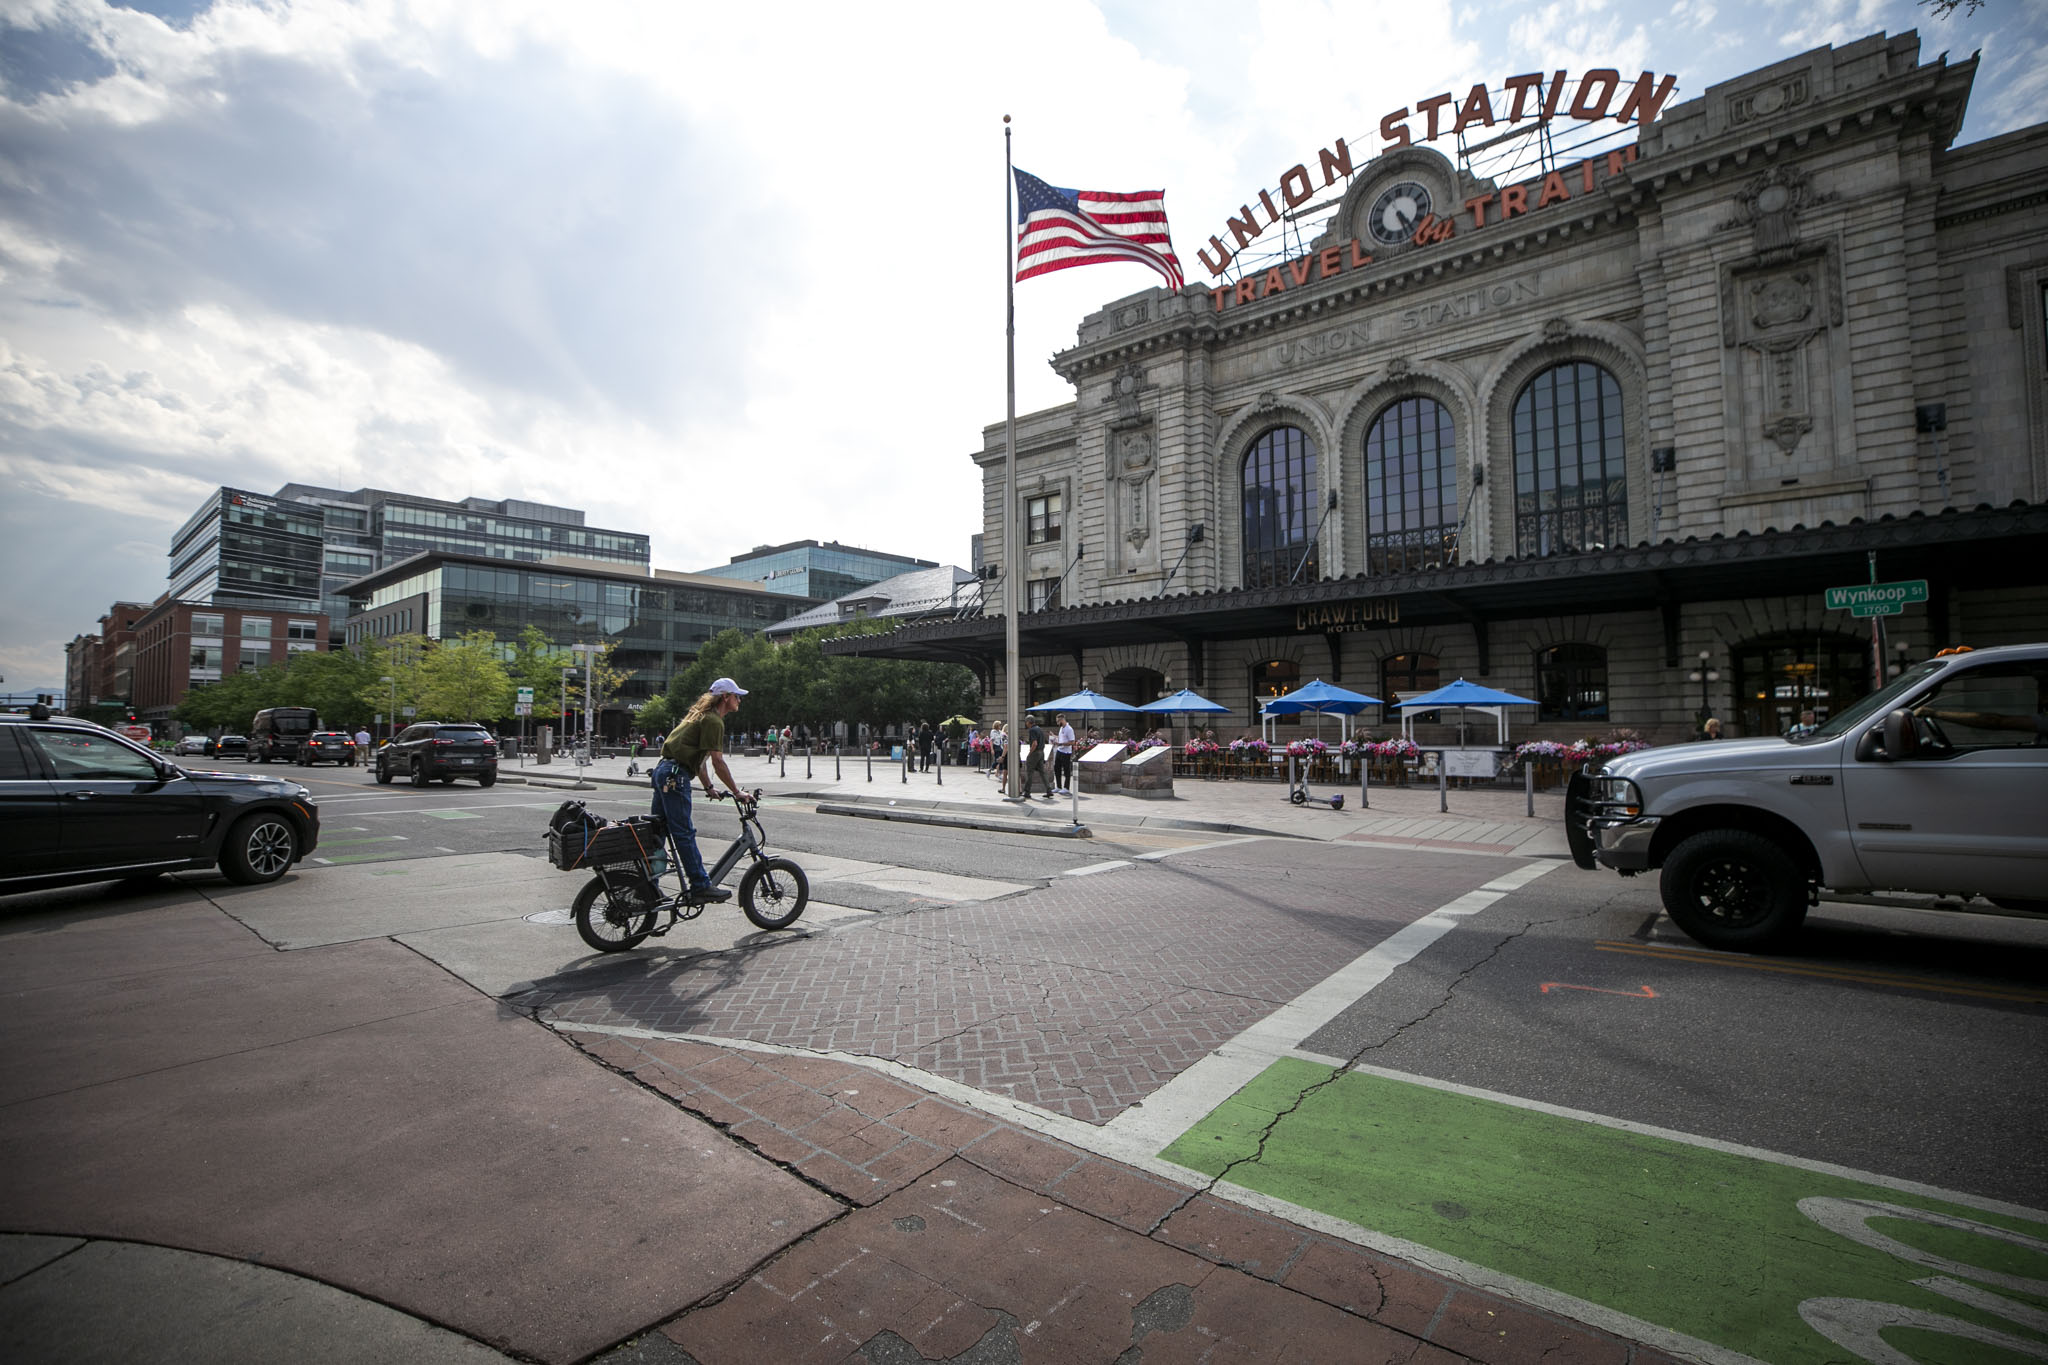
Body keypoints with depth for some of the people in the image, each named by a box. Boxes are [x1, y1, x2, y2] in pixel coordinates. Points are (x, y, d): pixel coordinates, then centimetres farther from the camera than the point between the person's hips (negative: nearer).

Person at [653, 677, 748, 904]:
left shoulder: (702, 716, 21)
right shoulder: (713, 721, -11)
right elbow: (717, 761, -16)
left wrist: (709, 787, 21)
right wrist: (736, 791, -11)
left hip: (663, 771, 11)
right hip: (675, 775, -11)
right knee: (684, 834, -9)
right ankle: (701, 887, -6)